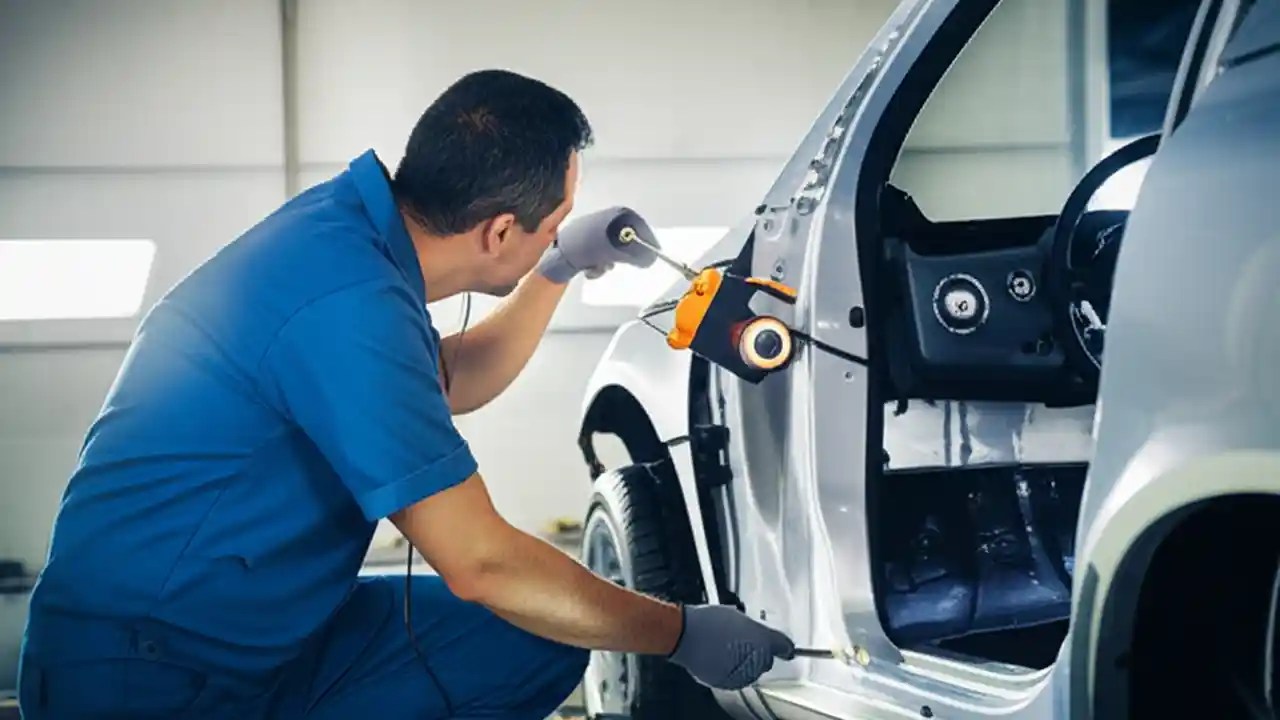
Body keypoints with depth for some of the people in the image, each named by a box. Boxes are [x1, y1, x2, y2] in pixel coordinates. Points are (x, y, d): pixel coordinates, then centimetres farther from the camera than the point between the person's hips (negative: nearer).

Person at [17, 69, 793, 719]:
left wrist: (559, 271, 18)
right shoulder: (350, 302, -25)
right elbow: (481, 563, -21)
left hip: (265, 633, 9)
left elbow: (448, 384, 25)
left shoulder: (344, 221, 3)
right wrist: (683, 634, -11)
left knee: (544, 643, 1)